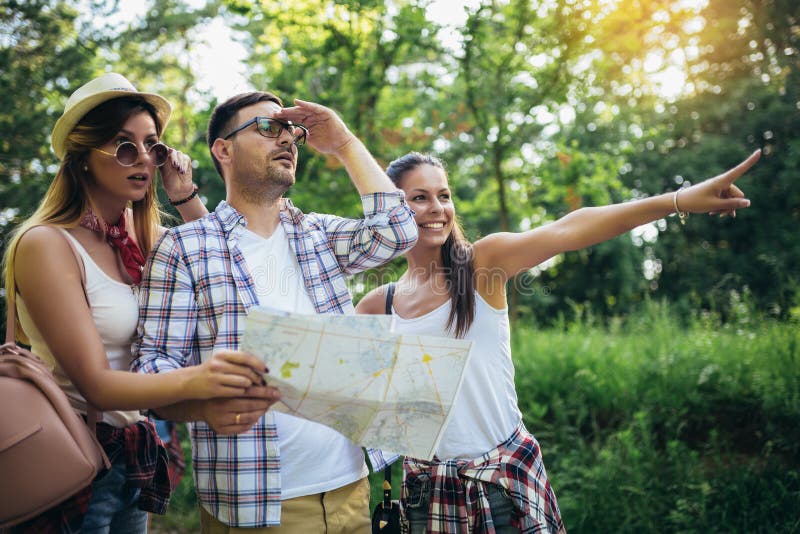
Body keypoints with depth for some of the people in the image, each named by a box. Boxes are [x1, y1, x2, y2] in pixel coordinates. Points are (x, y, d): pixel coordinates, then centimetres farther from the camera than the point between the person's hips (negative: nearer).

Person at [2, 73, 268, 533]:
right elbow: (95, 383, -24)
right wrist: (193, 381, -42)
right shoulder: (47, 244, -18)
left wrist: (186, 198, -2)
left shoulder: (142, 235, 3)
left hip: (132, 455, 7)